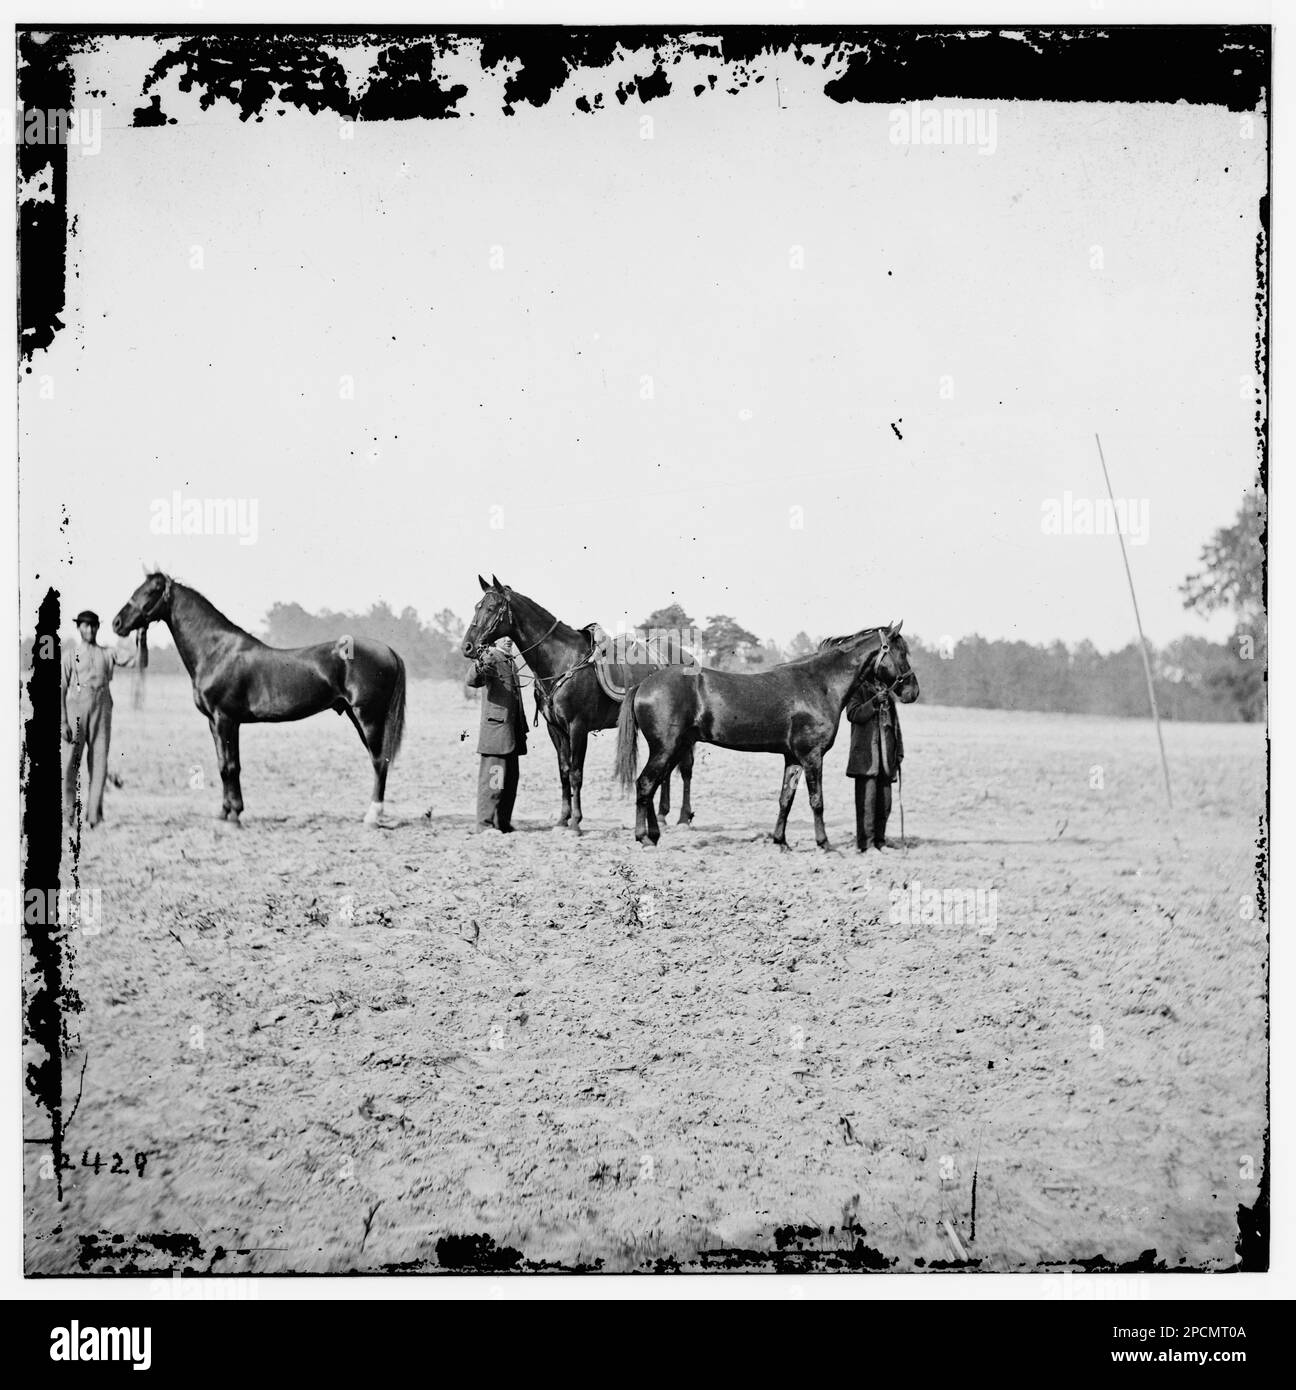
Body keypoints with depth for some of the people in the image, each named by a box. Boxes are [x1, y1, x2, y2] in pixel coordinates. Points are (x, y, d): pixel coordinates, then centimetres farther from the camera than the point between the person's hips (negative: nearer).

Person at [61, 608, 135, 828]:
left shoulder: (108, 654, 12)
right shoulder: (69, 656, 7)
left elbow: (135, 659, 1)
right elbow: (61, 689, 3)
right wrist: (63, 722, -5)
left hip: (102, 710, 2)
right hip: (76, 709, -2)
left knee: (99, 762, -2)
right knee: (72, 761, -1)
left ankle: (94, 813, 1)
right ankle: (68, 812, 9)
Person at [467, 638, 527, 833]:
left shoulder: (510, 661, 18)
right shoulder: (490, 658, -8)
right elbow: (472, 681, -26)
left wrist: (522, 728, 23)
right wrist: (479, 667, -48)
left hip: (512, 734, 9)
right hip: (495, 728, -9)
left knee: (511, 779, 11)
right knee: (493, 777, -8)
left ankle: (503, 822, 18)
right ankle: (484, 823, -4)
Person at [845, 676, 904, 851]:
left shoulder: (888, 693, 18)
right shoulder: (858, 689, 1)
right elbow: (853, 714, -14)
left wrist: (899, 751, 17)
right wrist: (875, 702, -23)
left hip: (886, 756, 6)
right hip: (865, 756, -6)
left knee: (885, 800, 7)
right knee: (867, 799, -8)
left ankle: (879, 840, 16)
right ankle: (864, 843, -6)